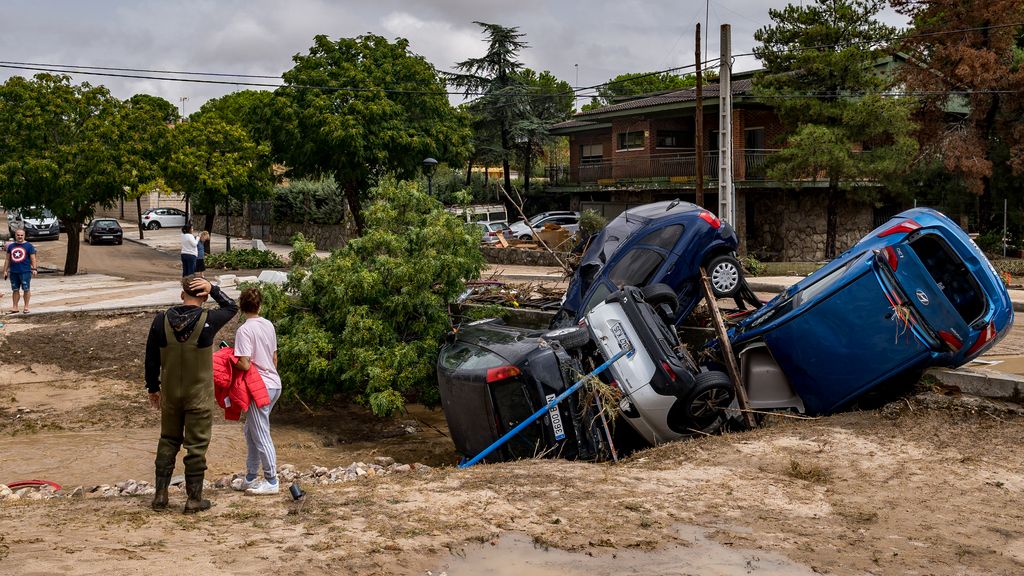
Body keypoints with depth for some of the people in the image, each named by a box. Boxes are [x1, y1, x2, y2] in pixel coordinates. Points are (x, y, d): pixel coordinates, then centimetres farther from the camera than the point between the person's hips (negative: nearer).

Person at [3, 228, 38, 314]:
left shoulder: (29, 246, 1)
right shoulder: (11, 246, 12)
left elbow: (33, 258, -1)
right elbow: (7, 259, 16)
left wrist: (34, 269, -10)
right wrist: (5, 271, 12)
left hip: (25, 271, -4)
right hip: (13, 272, 4)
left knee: (26, 289, -2)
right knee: (15, 290, 7)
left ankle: (26, 307, 5)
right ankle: (15, 307, 12)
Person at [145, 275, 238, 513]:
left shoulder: (161, 321, -5)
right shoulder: (208, 321, -15)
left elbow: (151, 358, 2)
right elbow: (232, 307, 5)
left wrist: (153, 387, 15)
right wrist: (212, 288, -5)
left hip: (170, 395, 3)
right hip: (199, 396, -3)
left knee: (168, 442, 17)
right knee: (196, 446, 5)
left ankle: (160, 494, 22)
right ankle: (194, 498, 12)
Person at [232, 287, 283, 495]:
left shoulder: (244, 330, -16)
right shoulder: (268, 325, 7)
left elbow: (244, 365, -20)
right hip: (274, 384, 8)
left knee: (261, 435, 1)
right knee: (251, 431, 18)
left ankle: (272, 482, 8)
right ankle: (251, 478, 25)